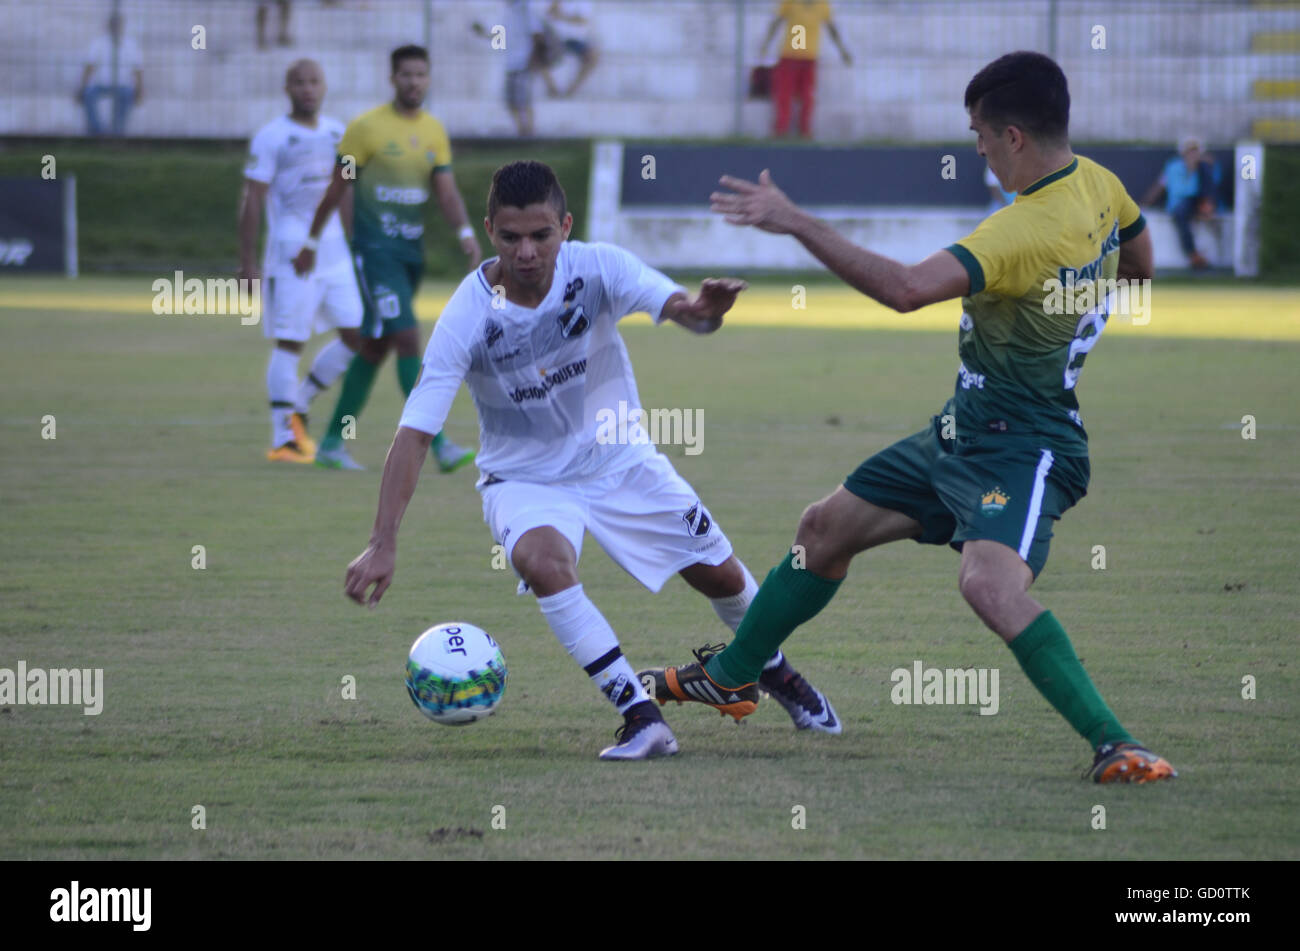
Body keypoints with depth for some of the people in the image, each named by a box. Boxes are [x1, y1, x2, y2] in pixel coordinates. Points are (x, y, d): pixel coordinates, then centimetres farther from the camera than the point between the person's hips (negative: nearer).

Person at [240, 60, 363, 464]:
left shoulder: (337, 134, 12)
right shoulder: (271, 137, -7)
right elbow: (252, 202, -8)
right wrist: (247, 262, -12)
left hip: (334, 249, 6)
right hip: (291, 252, -6)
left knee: (357, 336, 3)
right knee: (289, 343, -5)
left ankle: (298, 405, 19)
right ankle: (283, 439, -1)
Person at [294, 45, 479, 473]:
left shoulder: (435, 132, 9)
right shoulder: (366, 127, -7)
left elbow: (446, 189, 3)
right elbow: (337, 187, -2)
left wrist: (465, 233, -14)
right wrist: (312, 241, 2)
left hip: (412, 251, 7)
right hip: (375, 249, -7)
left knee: (375, 347, 11)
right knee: (408, 338, -16)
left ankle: (332, 442, 20)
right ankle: (437, 444, -20)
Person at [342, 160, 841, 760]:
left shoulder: (597, 268, -20)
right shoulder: (469, 317, -25)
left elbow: (677, 307, -35)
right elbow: (414, 432, -27)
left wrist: (702, 311, -61)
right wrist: (383, 544, -36)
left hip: (621, 461, 3)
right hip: (525, 480, -3)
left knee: (722, 576, 10)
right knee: (543, 562, -34)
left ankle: (776, 672, 44)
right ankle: (642, 720, -27)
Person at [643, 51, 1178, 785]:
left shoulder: (1026, 232, -30)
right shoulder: (1097, 185, -1)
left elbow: (905, 289, -39)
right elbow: (1140, 263, 19)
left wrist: (795, 222, -35)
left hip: (1023, 449, -11)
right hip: (965, 431, 11)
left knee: (989, 582, -35)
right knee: (826, 529, 18)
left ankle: (1113, 744, -29)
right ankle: (733, 675, 38)